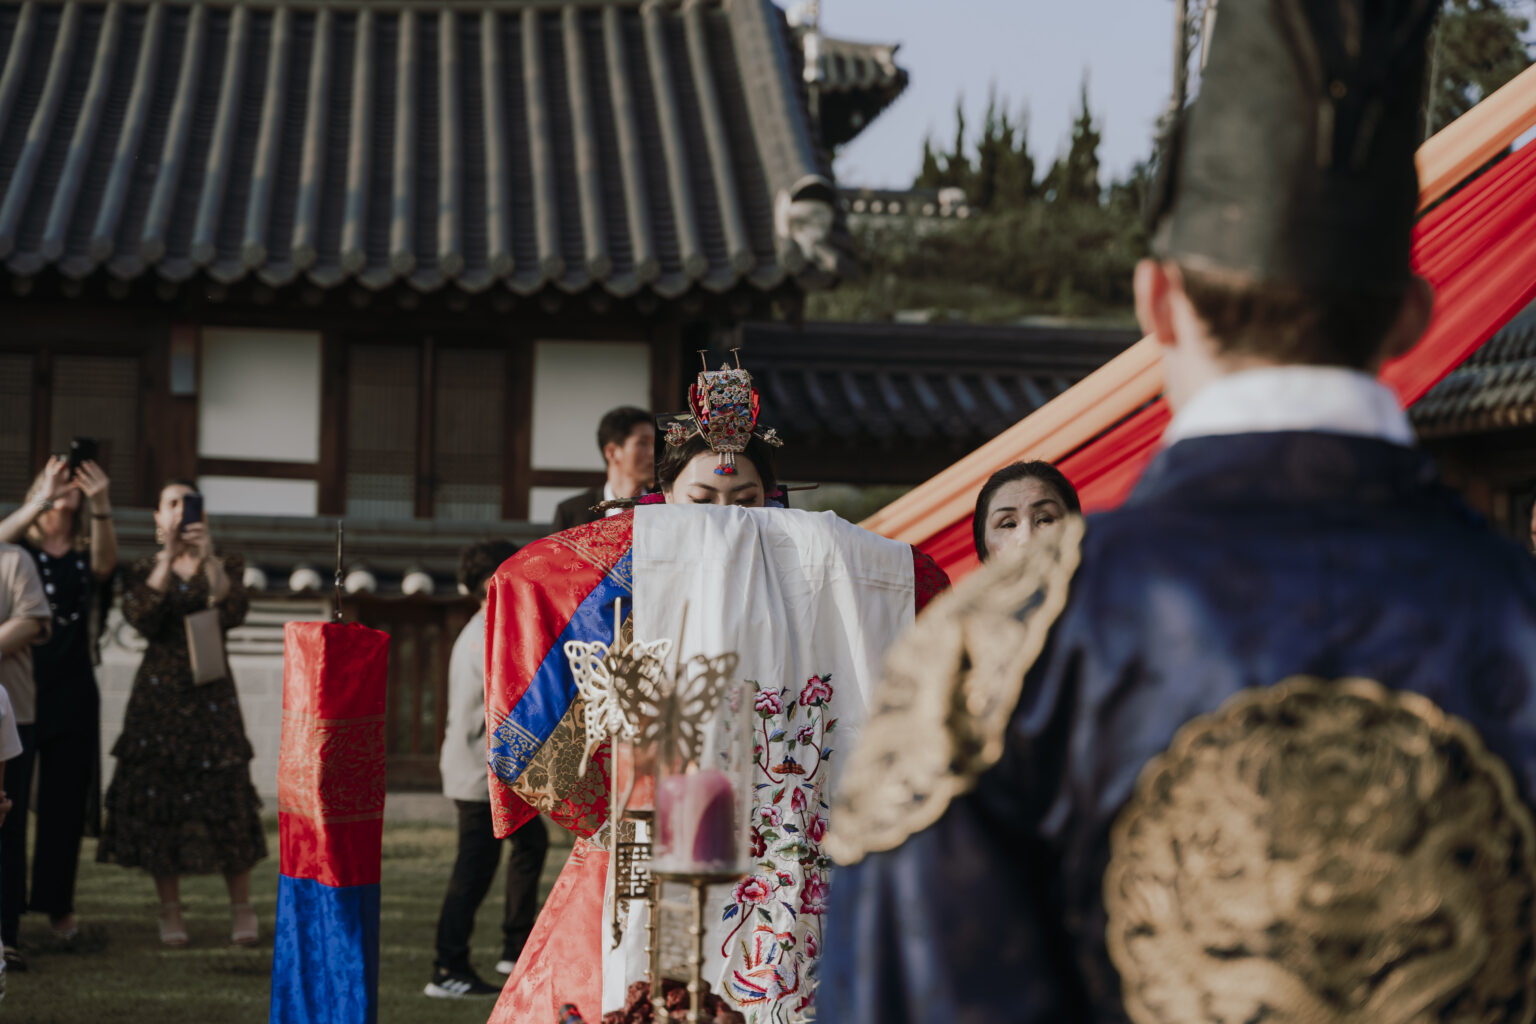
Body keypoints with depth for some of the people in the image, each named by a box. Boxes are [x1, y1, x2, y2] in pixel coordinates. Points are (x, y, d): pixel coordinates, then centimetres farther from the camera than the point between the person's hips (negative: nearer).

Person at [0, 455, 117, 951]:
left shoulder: (85, 556, 8)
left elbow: (105, 565, -14)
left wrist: (101, 507, -32)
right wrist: (41, 500, -34)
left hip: (73, 696, 3)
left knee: (65, 805, 8)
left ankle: (56, 905, 20)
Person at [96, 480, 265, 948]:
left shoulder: (225, 565, 8)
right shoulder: (143, 571, 6)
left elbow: (233, 614, -11)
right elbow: (142, 619, -14)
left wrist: (208, 558, -21)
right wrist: (168, 558, -19)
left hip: (212, 694, 0)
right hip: (160, 694, 0)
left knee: (226, 797, -5)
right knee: (158, 797, -2)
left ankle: (241, 908, 5)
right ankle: (170, 910, 7)